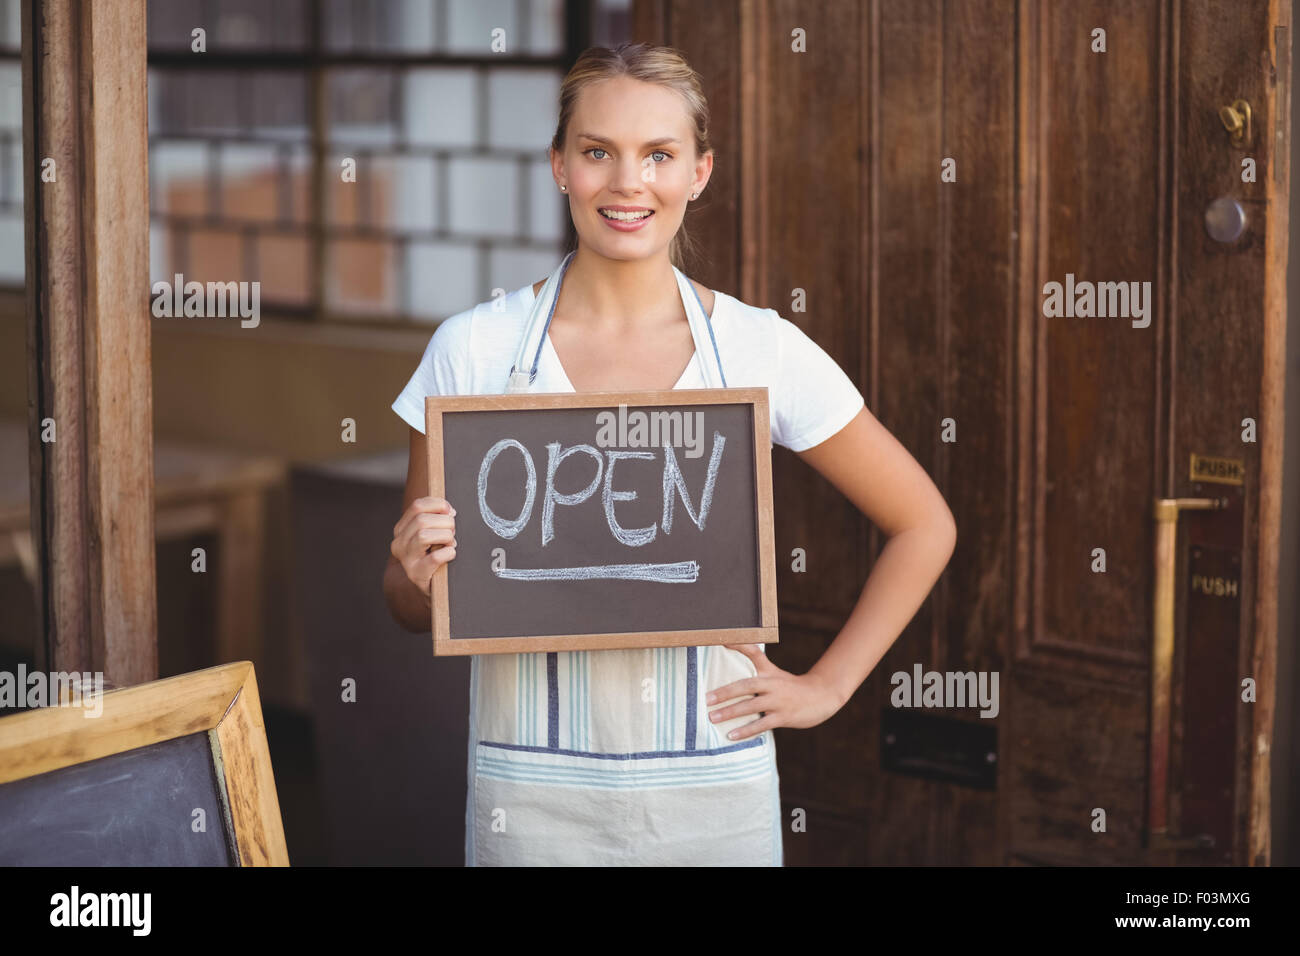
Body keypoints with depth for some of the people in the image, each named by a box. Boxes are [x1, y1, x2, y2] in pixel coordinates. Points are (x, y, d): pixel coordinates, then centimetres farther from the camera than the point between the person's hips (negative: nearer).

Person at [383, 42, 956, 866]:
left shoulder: (763, 351, -3)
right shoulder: (471, 351, -2)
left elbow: (925, 526, 8)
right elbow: (413, 605, 5)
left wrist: (825, 687, 3)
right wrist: (420, 576, -16)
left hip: (714, 794, 0)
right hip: (533, 795, 0)